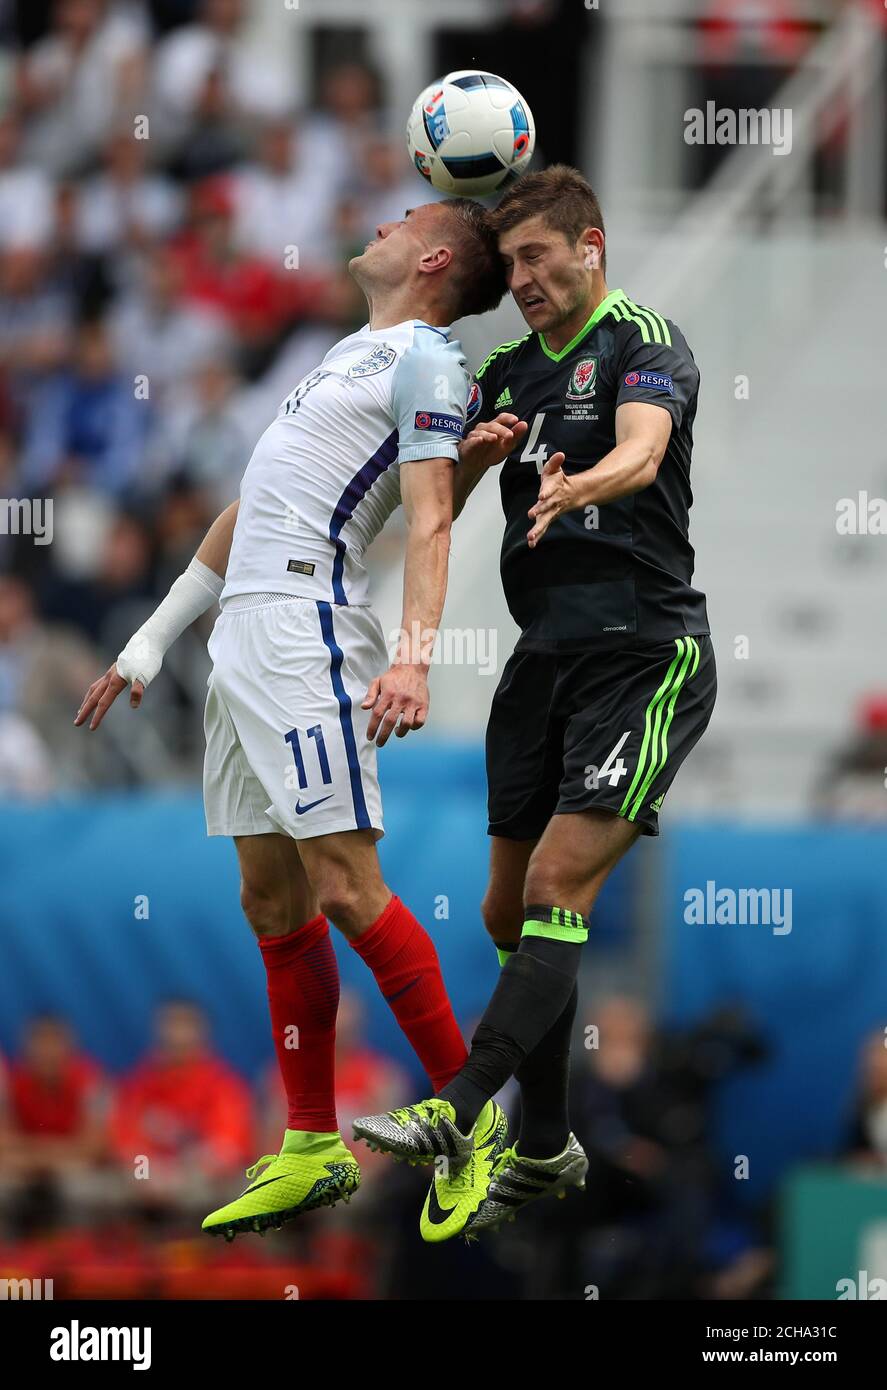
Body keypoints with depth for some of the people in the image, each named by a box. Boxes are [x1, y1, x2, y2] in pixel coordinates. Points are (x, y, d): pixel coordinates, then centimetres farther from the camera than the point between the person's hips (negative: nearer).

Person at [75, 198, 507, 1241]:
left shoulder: (424, 359, -2)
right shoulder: (347, 355, 25)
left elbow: (429, 520, -14)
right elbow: (250, 510, 29)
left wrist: (413, 656, -28)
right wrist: (150, 643, 28)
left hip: (305, 627, -9)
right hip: (243, 636, 9)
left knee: (344, 886, -15)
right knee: (273, 900, 6)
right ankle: (312, 1151, 9)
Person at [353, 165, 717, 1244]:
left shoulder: (644, 343, -6)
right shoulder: (508, 371, 15)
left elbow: (640, 451, -26)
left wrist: (577, 485, -49)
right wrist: (475, 453, -11)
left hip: (645, 656, -8)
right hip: (544, 658, 8)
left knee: (556, 888, -17)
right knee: (510, 911, 8)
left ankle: (457, 1116, -27)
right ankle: (544, 1146, 18)